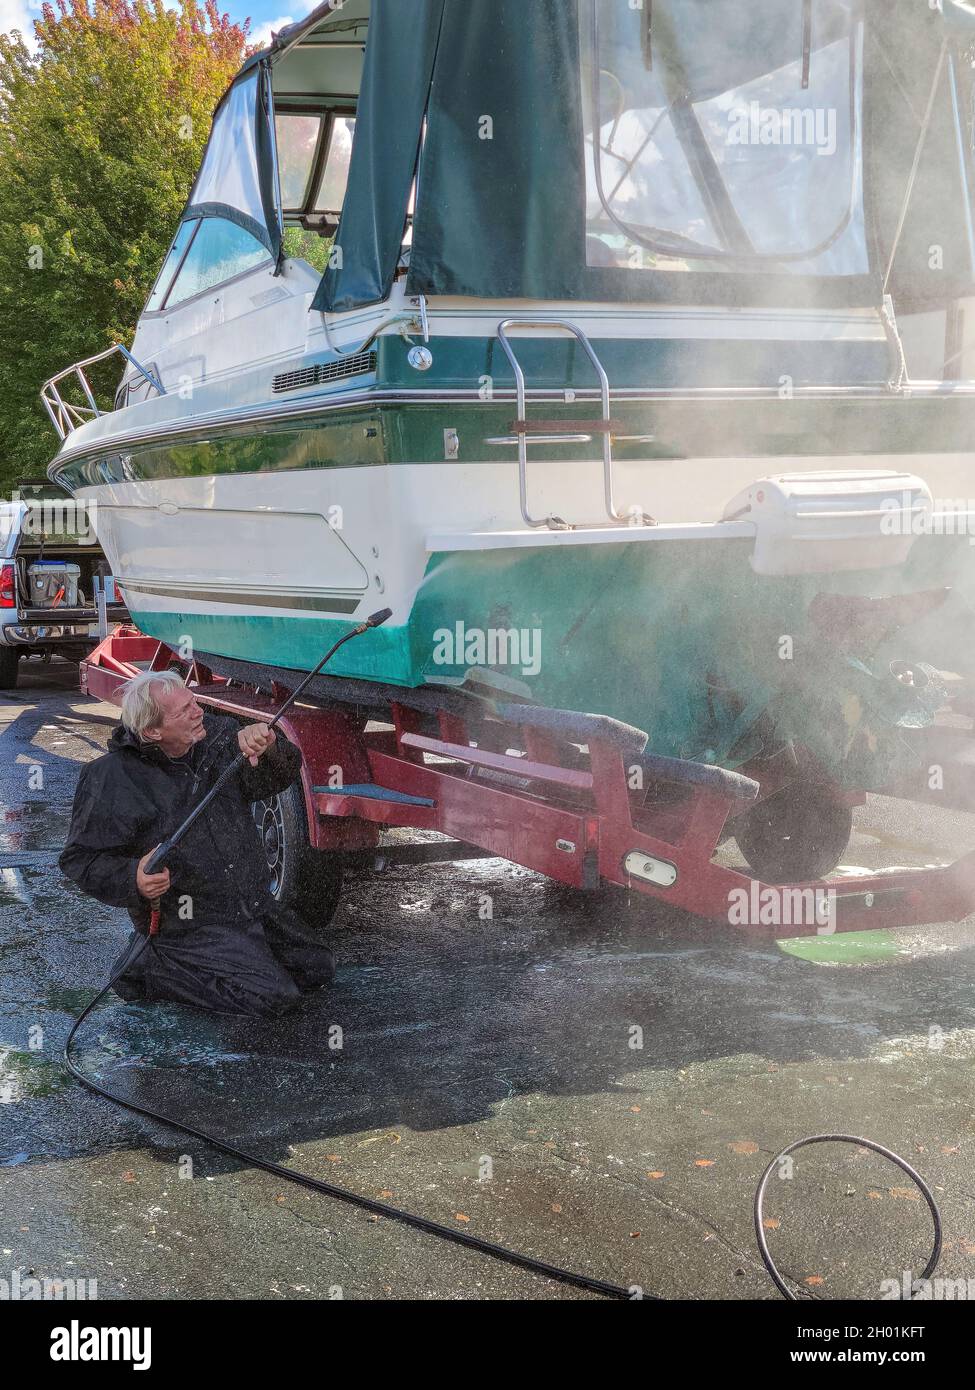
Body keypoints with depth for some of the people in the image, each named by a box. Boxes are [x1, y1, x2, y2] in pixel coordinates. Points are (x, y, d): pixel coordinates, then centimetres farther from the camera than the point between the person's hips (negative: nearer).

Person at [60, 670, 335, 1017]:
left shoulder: (219, 735, -4)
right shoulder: (112, 779, -17)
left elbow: (283, 776, -4)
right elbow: (79, 858, -12)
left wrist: (267, 746, -28)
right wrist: (132, 879, -32)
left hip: (256, 905, 7)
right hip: (186, 922, -7)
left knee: (318, 969, 12)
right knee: (274, 995, -18)